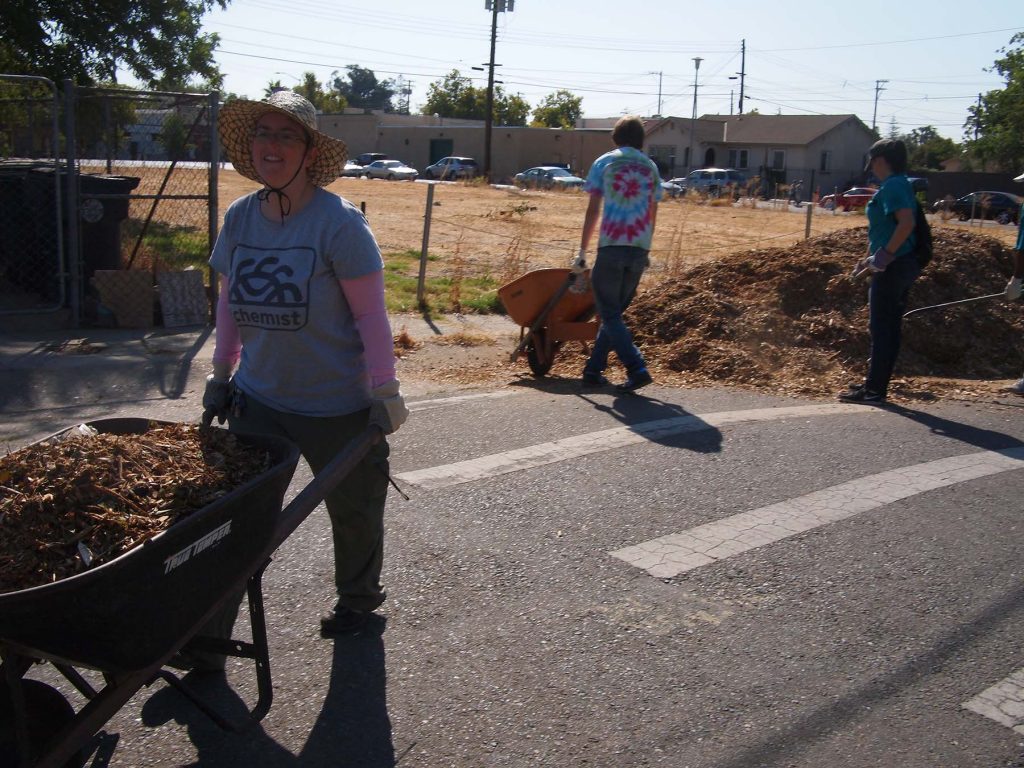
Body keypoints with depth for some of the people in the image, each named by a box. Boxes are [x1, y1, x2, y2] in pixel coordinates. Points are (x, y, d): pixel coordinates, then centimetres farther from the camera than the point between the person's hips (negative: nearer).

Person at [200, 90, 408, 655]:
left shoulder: (338, 223, -17)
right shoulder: (239, 218, 0)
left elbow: (370, 315, -14)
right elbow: (229, 302, 12)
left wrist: (384, 391, -14)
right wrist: (221, 375, 14)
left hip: (337, 405, -4)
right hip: (258, 397, 4)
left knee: (353, 510, 15)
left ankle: (357, 600, 41)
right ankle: (211, 627, 14)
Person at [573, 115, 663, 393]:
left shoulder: (604, 163, 6)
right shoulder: (651, 167, 15)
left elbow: (593, 210, 2)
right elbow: (652, 215, 15)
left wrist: (582, 251, 5)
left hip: (611, 246, -4)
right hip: (640, 248, 4)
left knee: (609, 312, 2)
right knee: (615, 310, 14)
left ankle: (637, 368, -11)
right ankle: (594, 368, 16)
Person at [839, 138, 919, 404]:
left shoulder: (892, 186, -15)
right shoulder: (898, 184, 15)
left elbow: (906, 223, -27)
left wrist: (883, 258, -22)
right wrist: (871, 258, 19)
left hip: (892, 269, -10)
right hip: (900, 266, 10)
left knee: (882, 328, -4)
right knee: (889, 327, 14)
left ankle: (875, 389, 2)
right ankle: (875, 384, 23)